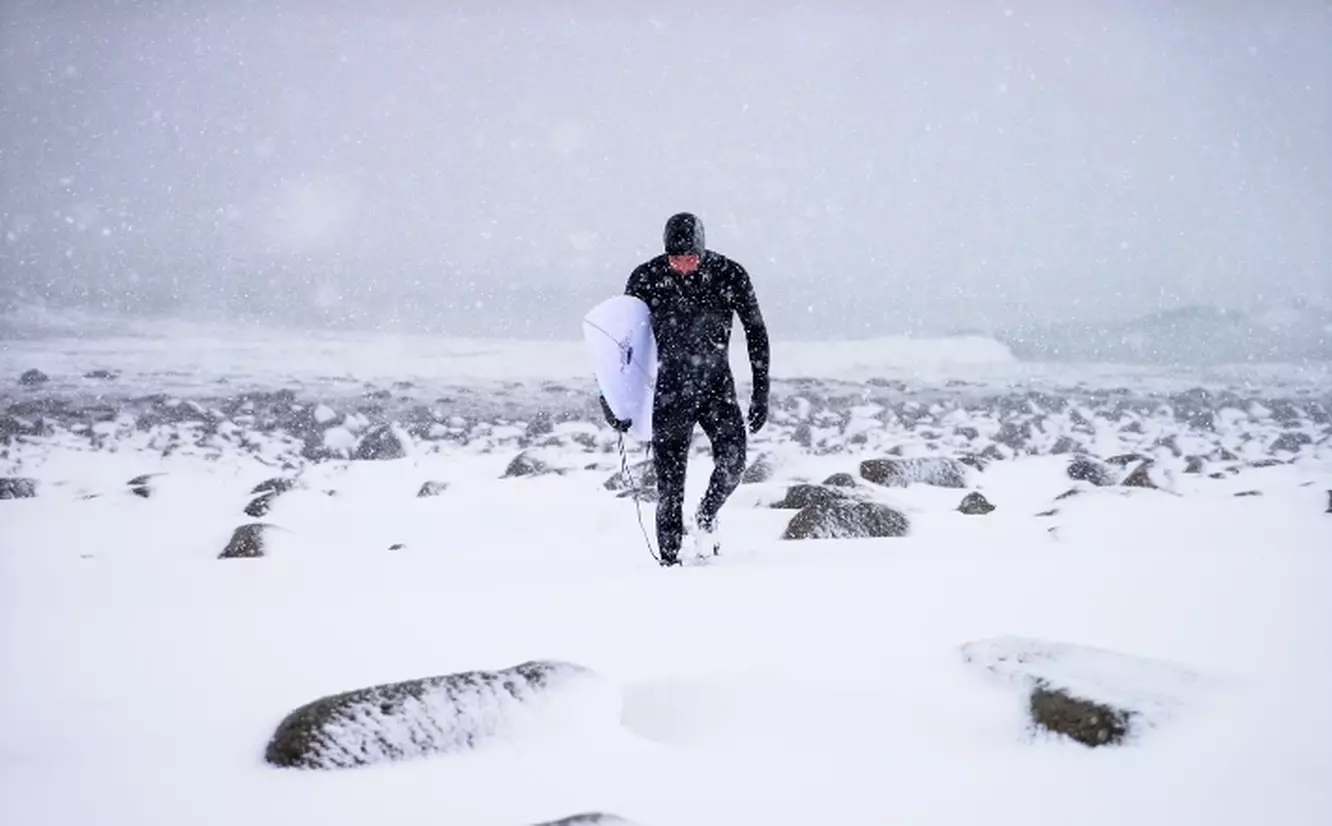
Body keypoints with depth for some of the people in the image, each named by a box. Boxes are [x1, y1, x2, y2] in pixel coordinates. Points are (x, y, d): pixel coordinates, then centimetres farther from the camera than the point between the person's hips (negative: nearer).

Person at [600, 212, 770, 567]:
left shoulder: (729, 275, -7)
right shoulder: (647, 278, -8)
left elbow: (756, 332, 2)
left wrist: (761, 394, -2)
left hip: (718, 385, 1)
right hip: (671, 388, 0)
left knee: (732, 461, -19)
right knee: (670, 481, -6)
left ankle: (705, 518, 10)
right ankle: (669, 557, 7)